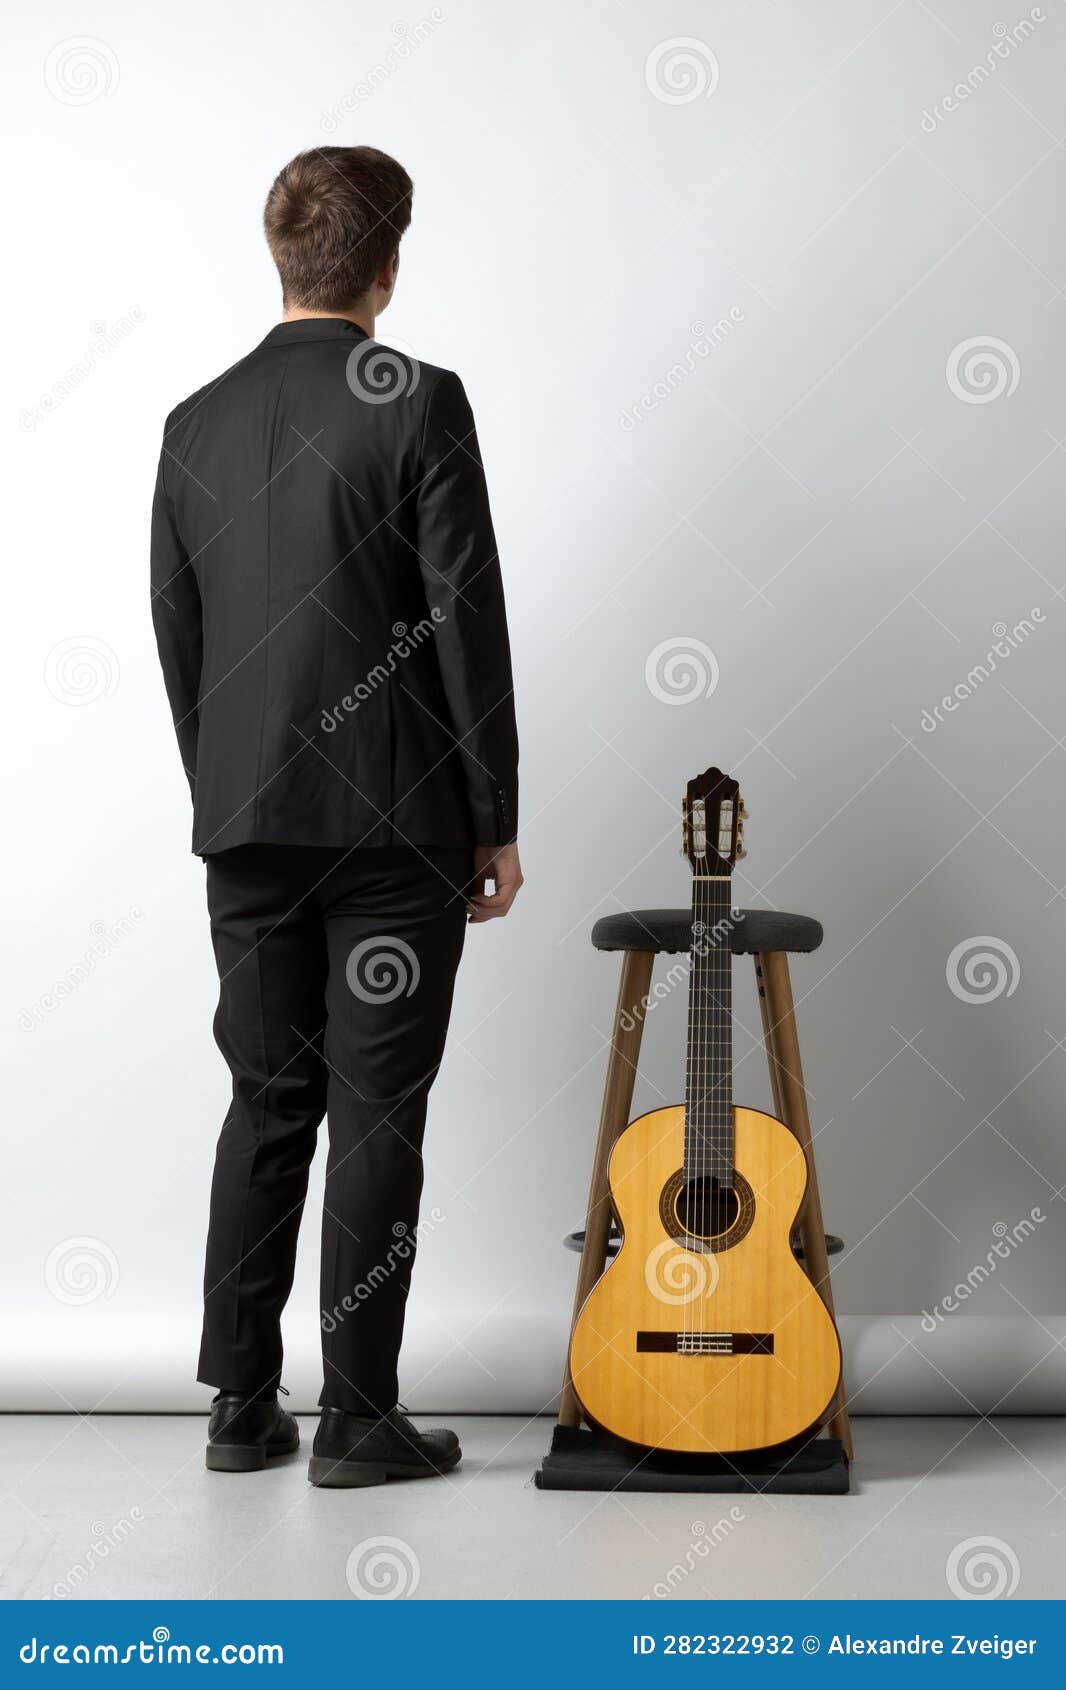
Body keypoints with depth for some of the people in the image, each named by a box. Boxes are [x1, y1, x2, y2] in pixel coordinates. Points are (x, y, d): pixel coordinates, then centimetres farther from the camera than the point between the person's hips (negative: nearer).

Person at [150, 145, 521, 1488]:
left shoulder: (196, 422, 7)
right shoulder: (419, 405, -9)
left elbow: (177, 634, 12)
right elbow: (467, 622, -10)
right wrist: (496, 822, -3)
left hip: (245, 824, 5)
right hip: (397, 822, -5)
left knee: (267, 1104, 12)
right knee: (377, 1115, 2)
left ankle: (241, 1405, 17)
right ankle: (357, 1418, 8)